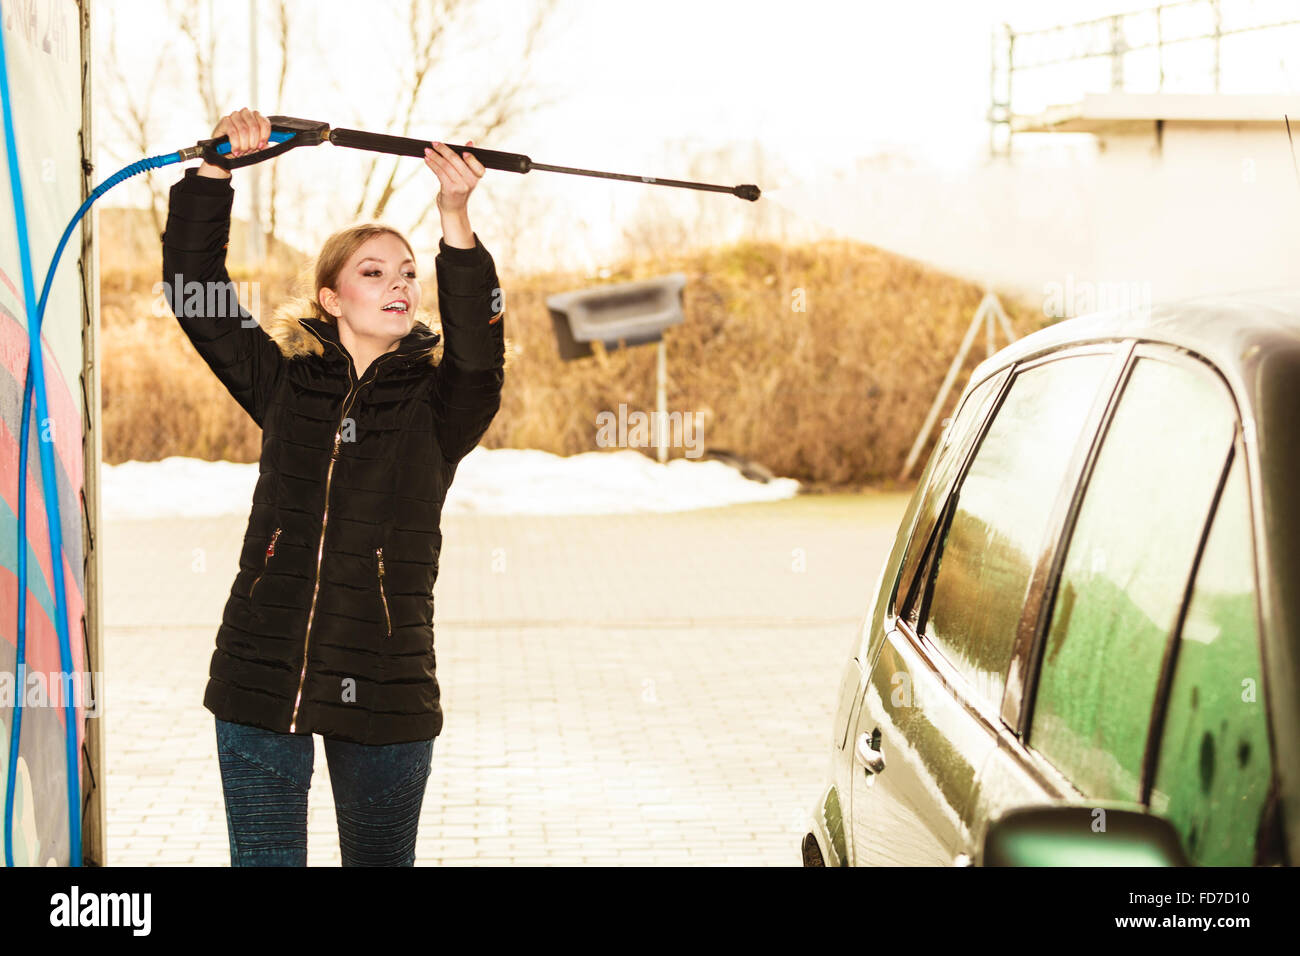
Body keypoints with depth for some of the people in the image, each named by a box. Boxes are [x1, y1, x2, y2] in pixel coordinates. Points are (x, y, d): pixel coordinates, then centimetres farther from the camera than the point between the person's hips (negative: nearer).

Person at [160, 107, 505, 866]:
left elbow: (478, 342, -18)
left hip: (386, 688, -1)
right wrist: (218, 166, -7)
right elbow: (193, 285, 3)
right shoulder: (285, 382, 6)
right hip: (262, 679, 1)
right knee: (265, 858, 5)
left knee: (381, 859, 11)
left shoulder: (440, 402, 2)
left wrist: (456, 218, -30)